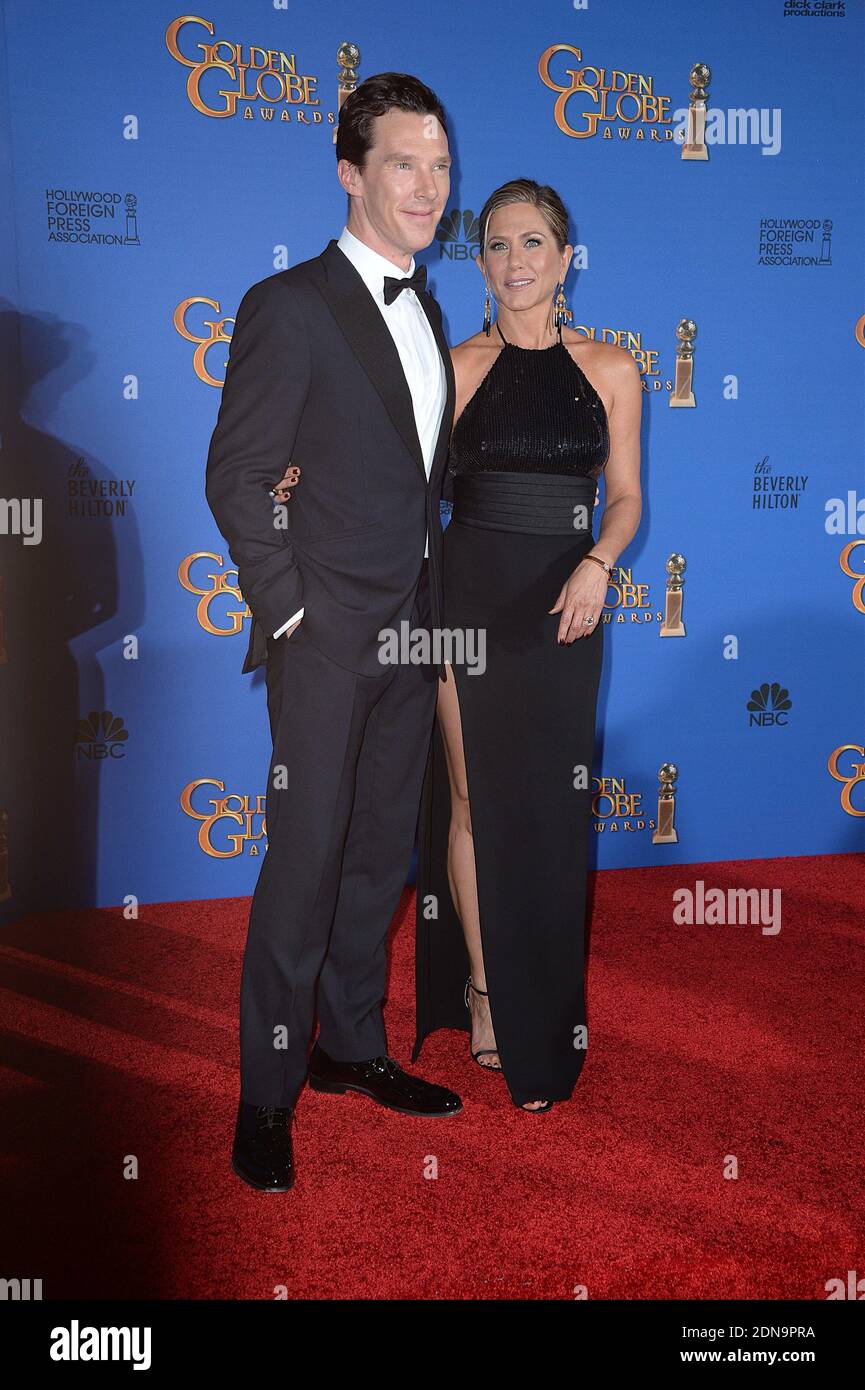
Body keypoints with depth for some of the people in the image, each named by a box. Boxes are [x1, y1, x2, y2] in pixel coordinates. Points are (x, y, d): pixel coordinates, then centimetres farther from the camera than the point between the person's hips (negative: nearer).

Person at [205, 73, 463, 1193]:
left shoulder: (427, 314, 15)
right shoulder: (289, 305, -8)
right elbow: (235, 477, -10)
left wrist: (429, 589, 9)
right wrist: (288, 609, -12)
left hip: (411, 629, 7)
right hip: (327, 633, -7)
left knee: (381, 850, 13)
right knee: (306, 859, -4)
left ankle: (351, 1047, 28)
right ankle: (266, 1095, 10)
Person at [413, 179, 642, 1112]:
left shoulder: (610, 370, 5)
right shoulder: (456, 367, 3)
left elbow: (624, 497, 6)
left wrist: (596, 564, -13)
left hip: (561, 605, 1)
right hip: (469, 594, -1)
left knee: (547, 809, 7)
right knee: (474, 797, 3)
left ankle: (541, 1020, 24)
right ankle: (480, 986, 21)